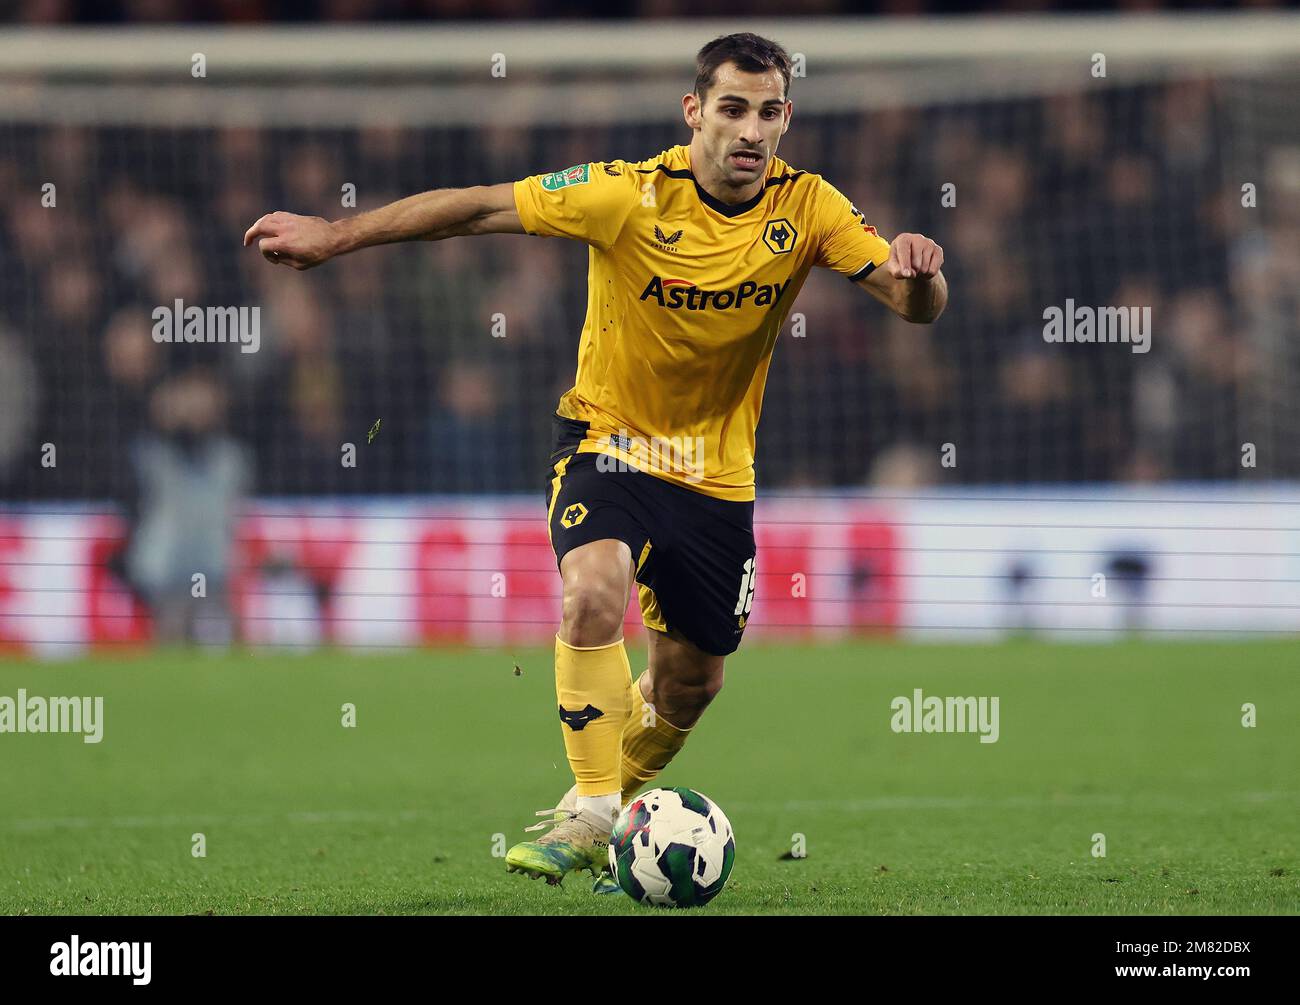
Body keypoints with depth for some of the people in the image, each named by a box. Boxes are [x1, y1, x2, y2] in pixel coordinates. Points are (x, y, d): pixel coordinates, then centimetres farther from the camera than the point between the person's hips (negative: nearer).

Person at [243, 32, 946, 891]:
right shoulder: (630, 196, -19)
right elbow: (478, 208, -15)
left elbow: (915, 307, -13)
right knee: (594, 591, -32)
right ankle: (590, 813, -23)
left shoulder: (807, 208, -11)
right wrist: (338, 235, -17)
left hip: (717, 472, 3)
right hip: (607, 441, -3)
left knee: (690, 682, 10)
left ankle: (614, 807, 38)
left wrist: (917, 273, -38)